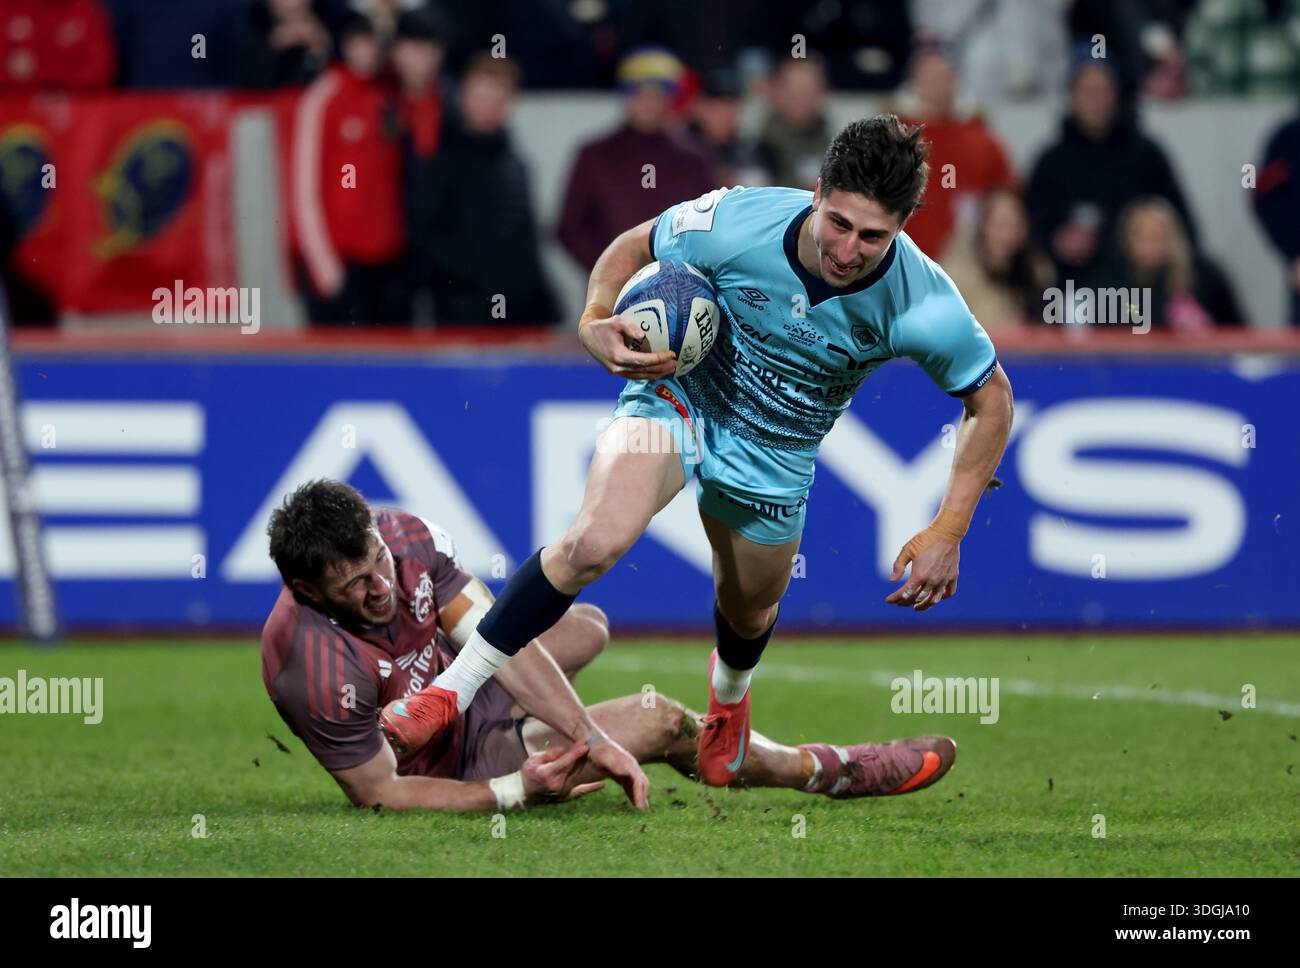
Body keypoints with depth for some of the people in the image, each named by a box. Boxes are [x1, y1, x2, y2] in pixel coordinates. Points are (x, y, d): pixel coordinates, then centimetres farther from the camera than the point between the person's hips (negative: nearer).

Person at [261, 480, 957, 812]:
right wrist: (515, 792, -32)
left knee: (585, 626, 27)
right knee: (662, 723, -10)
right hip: (443, 766, -7)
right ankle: (832, 771, 13)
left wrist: (591, 737, -26)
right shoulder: (317, 667, -38)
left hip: (450, 679, 7)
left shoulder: (402, 535, -20)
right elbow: (379, 792, -29)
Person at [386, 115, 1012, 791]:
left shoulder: (925, 309, -27)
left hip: (774, 456, 2)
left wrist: (947, 532, -14)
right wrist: (595, 322, -27)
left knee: (748, 612, 23)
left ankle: (729, 691, 63)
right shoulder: (737, 222, -28)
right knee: (595, 541, -29)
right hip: (677, 395, -2)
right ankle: (451, 691, -17)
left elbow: (990, 398, -10)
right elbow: (633, 247, -7)